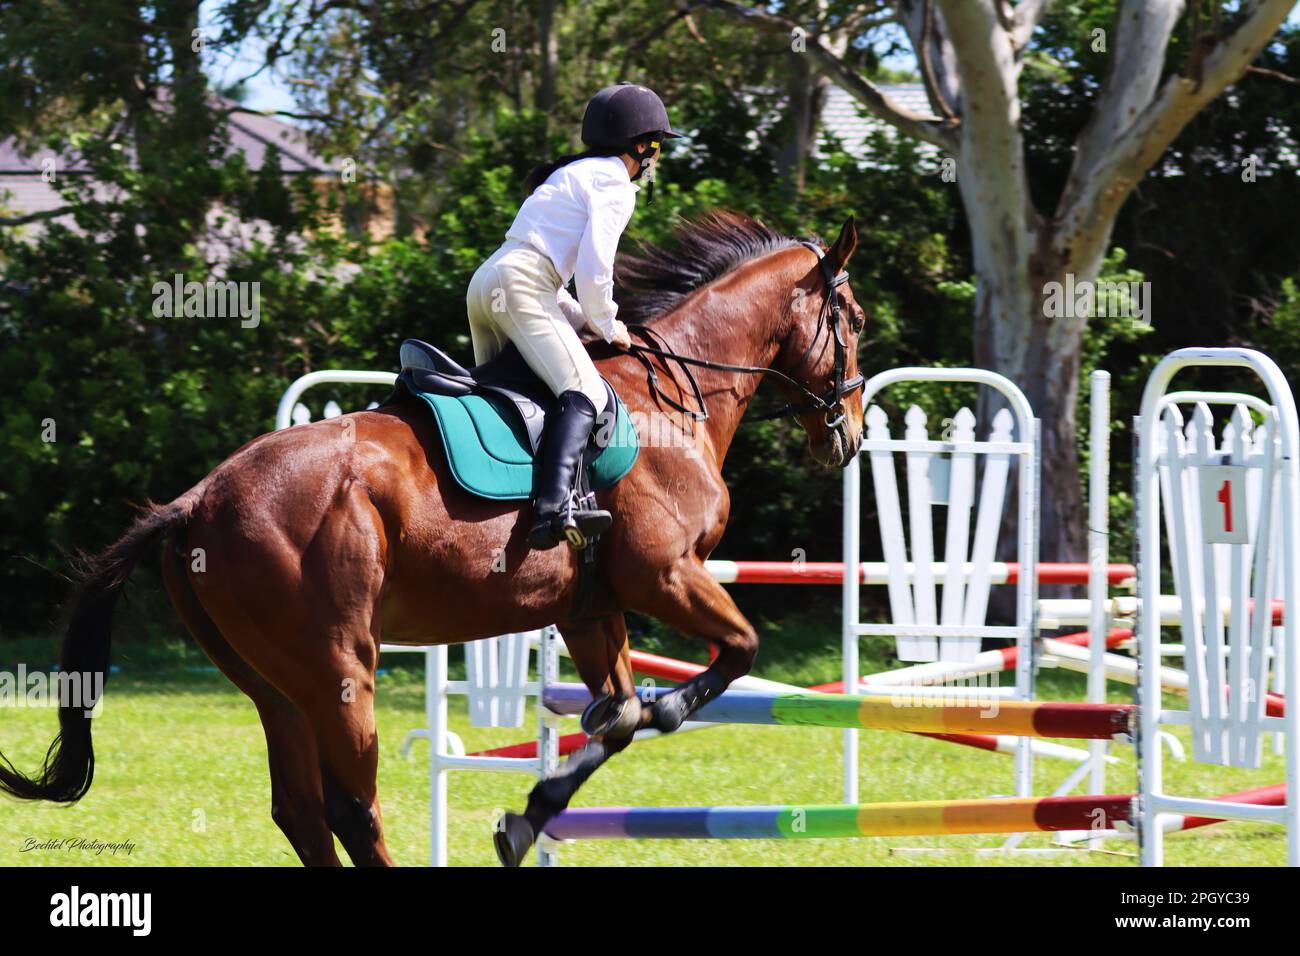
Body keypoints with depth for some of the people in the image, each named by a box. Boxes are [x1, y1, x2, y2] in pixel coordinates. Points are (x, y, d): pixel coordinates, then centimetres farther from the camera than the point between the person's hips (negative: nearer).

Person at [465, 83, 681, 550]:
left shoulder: (574, 175, 30)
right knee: (584, 391, -21)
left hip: (485, 284, 10)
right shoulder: (614, 184, 0)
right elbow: (593, 267, -11)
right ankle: (554, 507, -40)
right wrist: (606, 326, 5)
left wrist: (583, 320, 22)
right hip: (521, 287, -10)